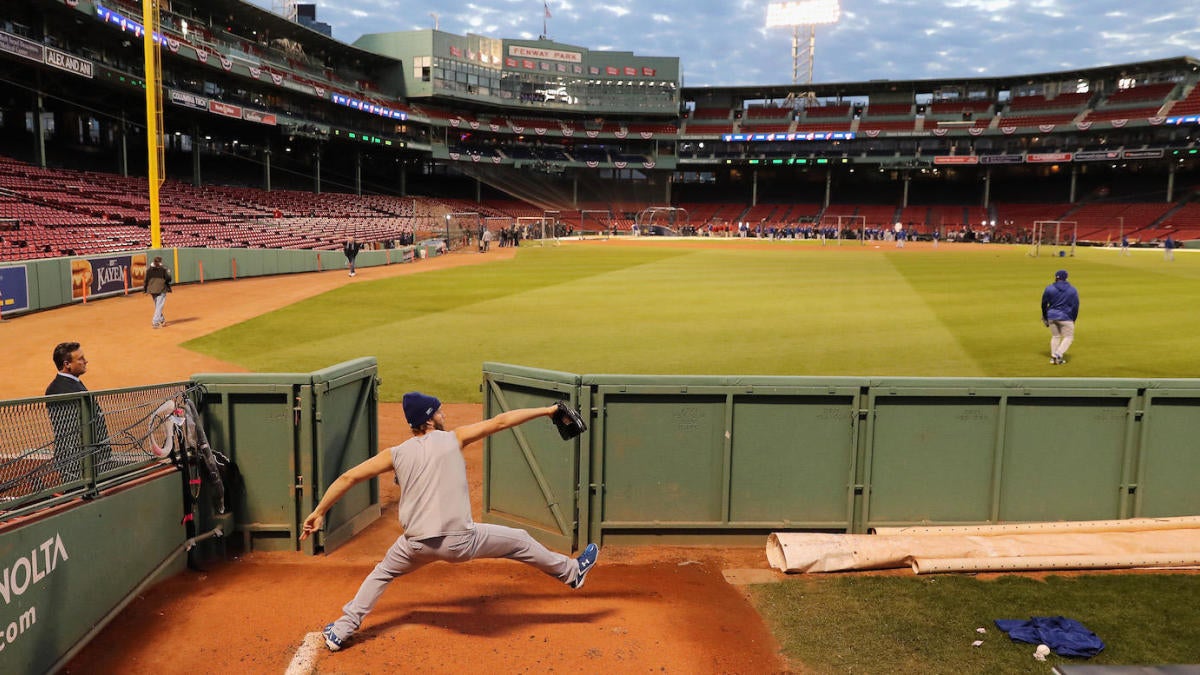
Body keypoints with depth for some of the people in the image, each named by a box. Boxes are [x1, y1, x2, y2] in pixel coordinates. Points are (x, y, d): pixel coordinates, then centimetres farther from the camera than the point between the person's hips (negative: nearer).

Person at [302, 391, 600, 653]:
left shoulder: (395, 454, 6)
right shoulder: (453, 438, 0)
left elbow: (348, 477, 5)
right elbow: (500, 421, 4)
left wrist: (319, 512, 14)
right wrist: (546, 411, 11)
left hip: (418, 545, 3)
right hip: (460, 541, -2)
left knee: (382, 573, 31)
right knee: (519, 541, 17)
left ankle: (342, 630, 30)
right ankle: (572, 572, 33)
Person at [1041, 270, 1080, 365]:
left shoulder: (1049, 289, -3)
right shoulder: (1073, 290, -2)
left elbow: (1044, 304, 4)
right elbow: (1075, 307, 0)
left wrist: (1045, 318, 18)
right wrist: (1073, 321, 10)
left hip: (1051, 316, 2)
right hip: (1065, 318, -2)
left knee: (1055, 336, 17)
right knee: (1068, 337, 7)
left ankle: (1053, 357, 13)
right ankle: (1058, 355, -10)